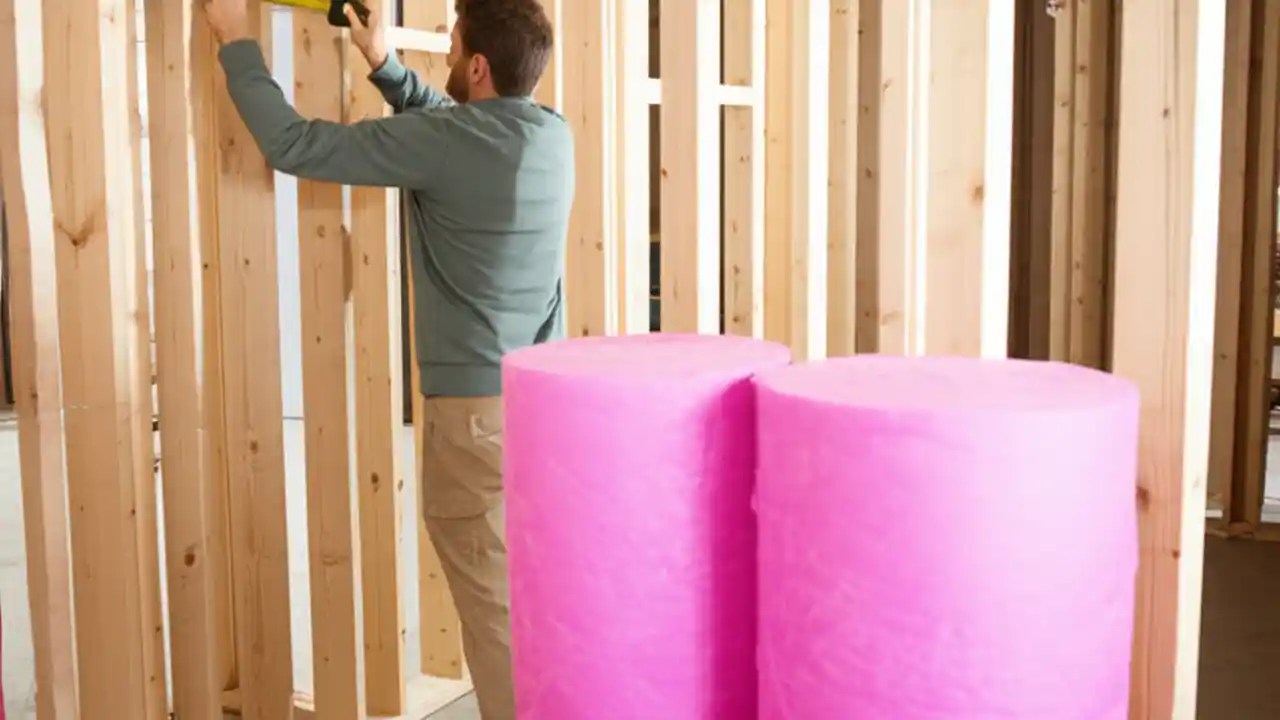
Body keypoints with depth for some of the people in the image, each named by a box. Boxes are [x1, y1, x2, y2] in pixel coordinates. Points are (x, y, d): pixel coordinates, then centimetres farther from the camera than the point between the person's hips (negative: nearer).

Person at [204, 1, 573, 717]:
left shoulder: (445, 145, -16)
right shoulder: (554, 134, 4)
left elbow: (292, 144, -9)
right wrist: (385, 63, 24)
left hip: (479, 407, -7)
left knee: (496, 608, 2)